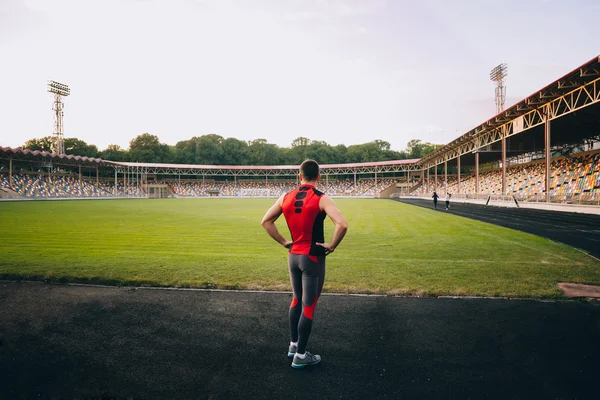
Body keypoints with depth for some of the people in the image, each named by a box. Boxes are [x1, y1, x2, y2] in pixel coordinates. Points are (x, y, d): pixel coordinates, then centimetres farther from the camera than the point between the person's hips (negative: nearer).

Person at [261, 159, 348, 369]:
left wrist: (283, 242, 8)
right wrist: (331, 246, -12)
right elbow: (342, 224, -26)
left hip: (293, 256, 5)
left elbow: (266, 221, 6)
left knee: (296, 300, 22)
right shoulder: (321, 198, -14)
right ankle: (300, 355, 14)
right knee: (308, 305, 5)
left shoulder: (286, 197, 1)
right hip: (312, 258, -5)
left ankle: (293, 344, 33)